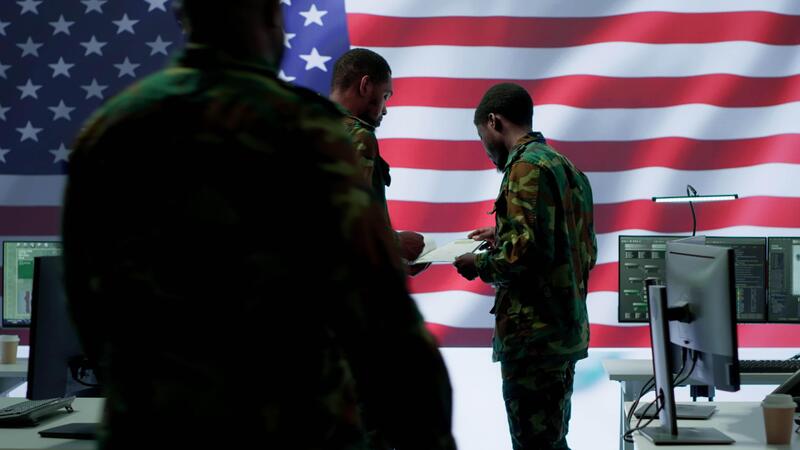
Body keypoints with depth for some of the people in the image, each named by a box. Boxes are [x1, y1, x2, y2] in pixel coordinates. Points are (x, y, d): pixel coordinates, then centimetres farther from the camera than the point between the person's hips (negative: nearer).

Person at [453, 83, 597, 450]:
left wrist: (479, 265, -5)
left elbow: (527, 252, -23)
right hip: (567, 330, 10)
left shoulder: (527, 167, -13)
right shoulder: (567, 167, 16)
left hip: (534, 333, -10)